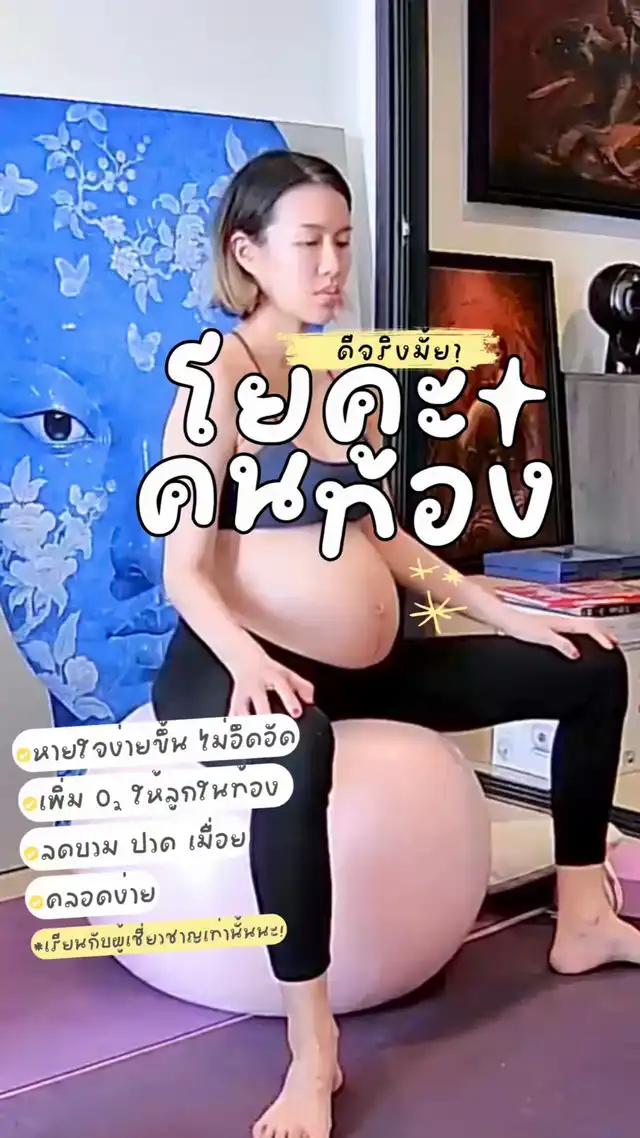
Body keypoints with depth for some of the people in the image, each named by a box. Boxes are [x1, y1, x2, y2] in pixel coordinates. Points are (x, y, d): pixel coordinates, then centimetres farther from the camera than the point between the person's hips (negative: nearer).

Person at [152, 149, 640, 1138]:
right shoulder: (222, 377, -12)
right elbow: (185, 567, -18)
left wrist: (507, 614, 13)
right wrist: (246, 658, -38)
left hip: (365, 668, 9)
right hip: (245, 668, -9)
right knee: (296, 750, -46)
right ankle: (313, 1051, -31)